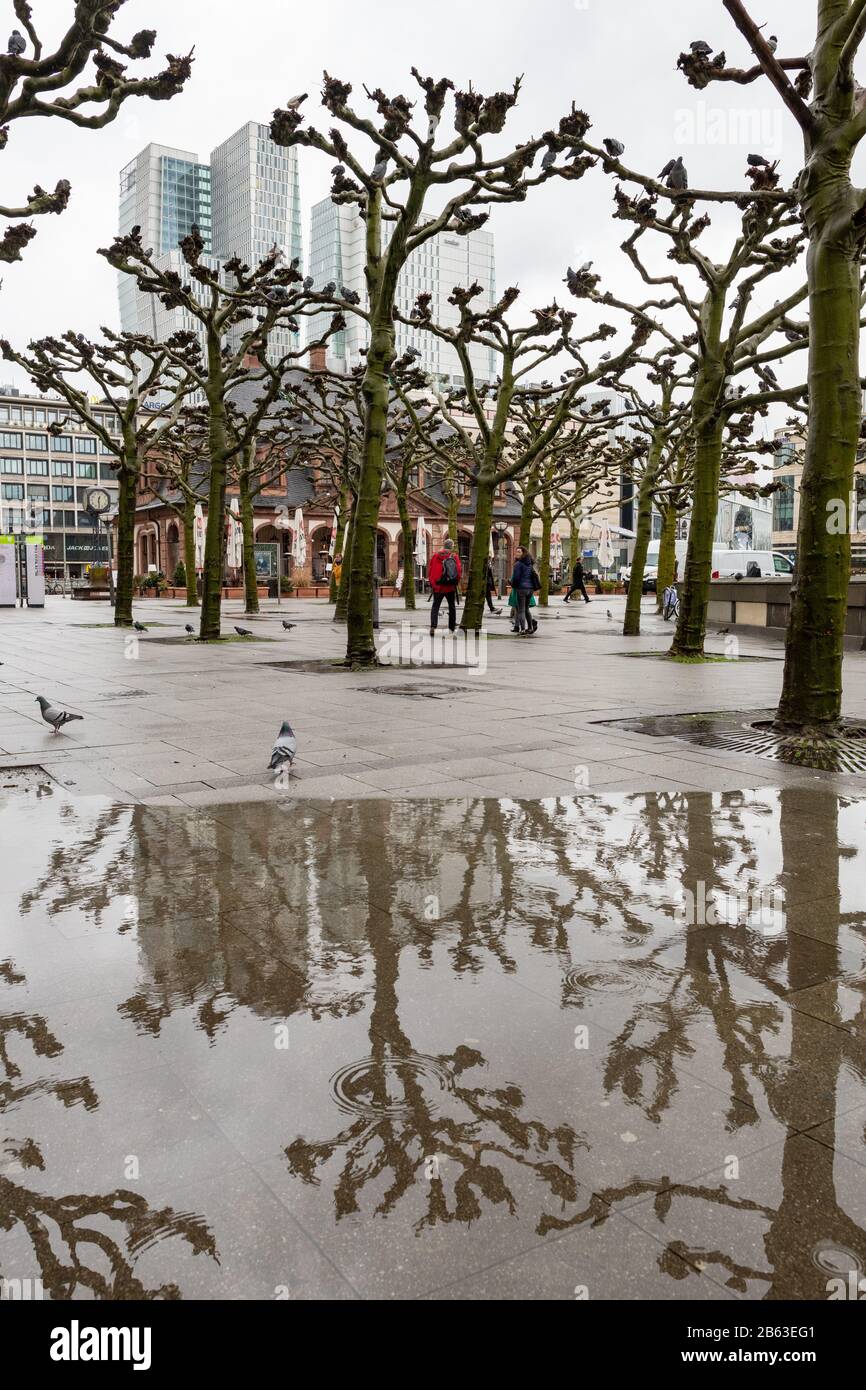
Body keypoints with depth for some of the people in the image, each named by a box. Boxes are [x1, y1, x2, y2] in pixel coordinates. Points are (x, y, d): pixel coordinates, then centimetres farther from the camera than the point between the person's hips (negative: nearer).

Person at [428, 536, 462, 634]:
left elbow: (430, 571, 3)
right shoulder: (454, 557, -7)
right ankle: (451, 628, 17)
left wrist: (432, 583, 15)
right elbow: (458, 571, -9)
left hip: (437, 586, 1)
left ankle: (433, 626, -16)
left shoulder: (435, 556, -1)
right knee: (452, 607, 15)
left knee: (435, 606, 5)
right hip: (450, 587, -1)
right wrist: (456, 582, 7)